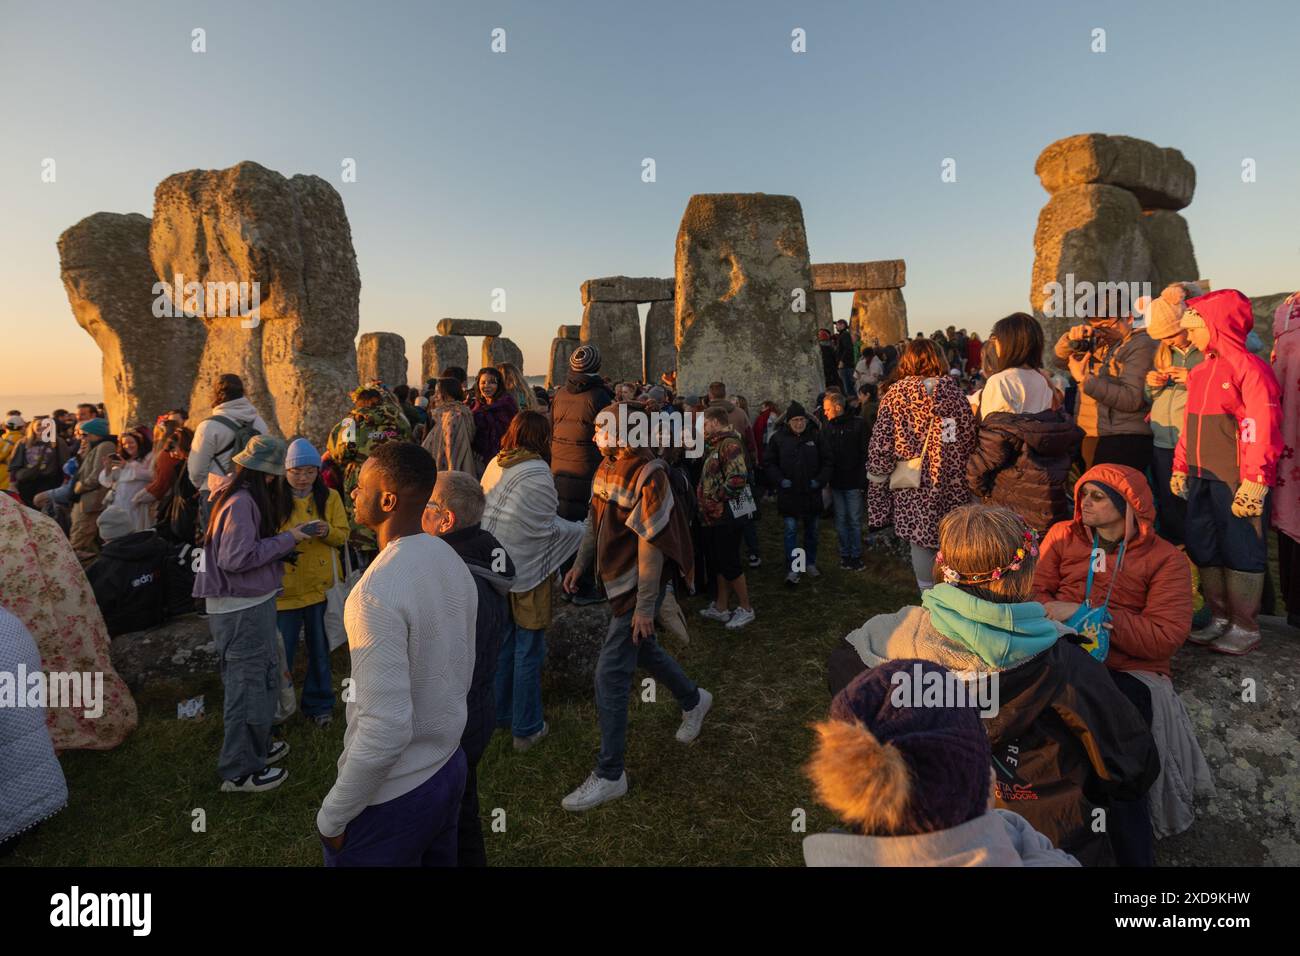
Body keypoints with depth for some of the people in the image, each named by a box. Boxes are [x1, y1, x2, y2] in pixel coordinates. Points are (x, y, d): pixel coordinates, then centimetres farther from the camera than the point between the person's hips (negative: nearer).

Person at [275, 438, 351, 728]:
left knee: (319, 649, 14)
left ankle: (318, 704, 31)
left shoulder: (330, 497, 1)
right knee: (282, 652, 8)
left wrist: (325, 531, -22)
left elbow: (343, 535, -1)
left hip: (321, 584, 1)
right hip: (286, 586, -1)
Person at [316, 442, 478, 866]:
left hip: (391, 795, -7)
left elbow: (385, 731, -27)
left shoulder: (377, 590, -27)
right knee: (436, 857, 25)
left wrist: (332, 815, -13)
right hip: (450, 767, 7)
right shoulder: (454, 562, -2)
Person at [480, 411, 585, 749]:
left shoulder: (495, 465, 2)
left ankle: (501, 712, 35)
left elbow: (486, 510, 9)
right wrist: (584, 529, -1)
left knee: (503, 642, 21)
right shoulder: (537, 473, -18)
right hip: (526, 570, -7)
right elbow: (549, 527, -15)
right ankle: (526, 728, 18)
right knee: (529, 649, 7)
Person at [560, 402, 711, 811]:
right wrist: (580, 564, 13)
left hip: (640, 584, -9)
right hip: (617, 578, 9)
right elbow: (595, 521, 15)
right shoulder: (607, 467, 3)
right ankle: (694, 699, 51)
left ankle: (610, 775, 10)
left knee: (610, 674, -5)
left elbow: (651, 545, -23)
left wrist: (644, 606, -21)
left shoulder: (650, 476, -22)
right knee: (641, 647, 25)